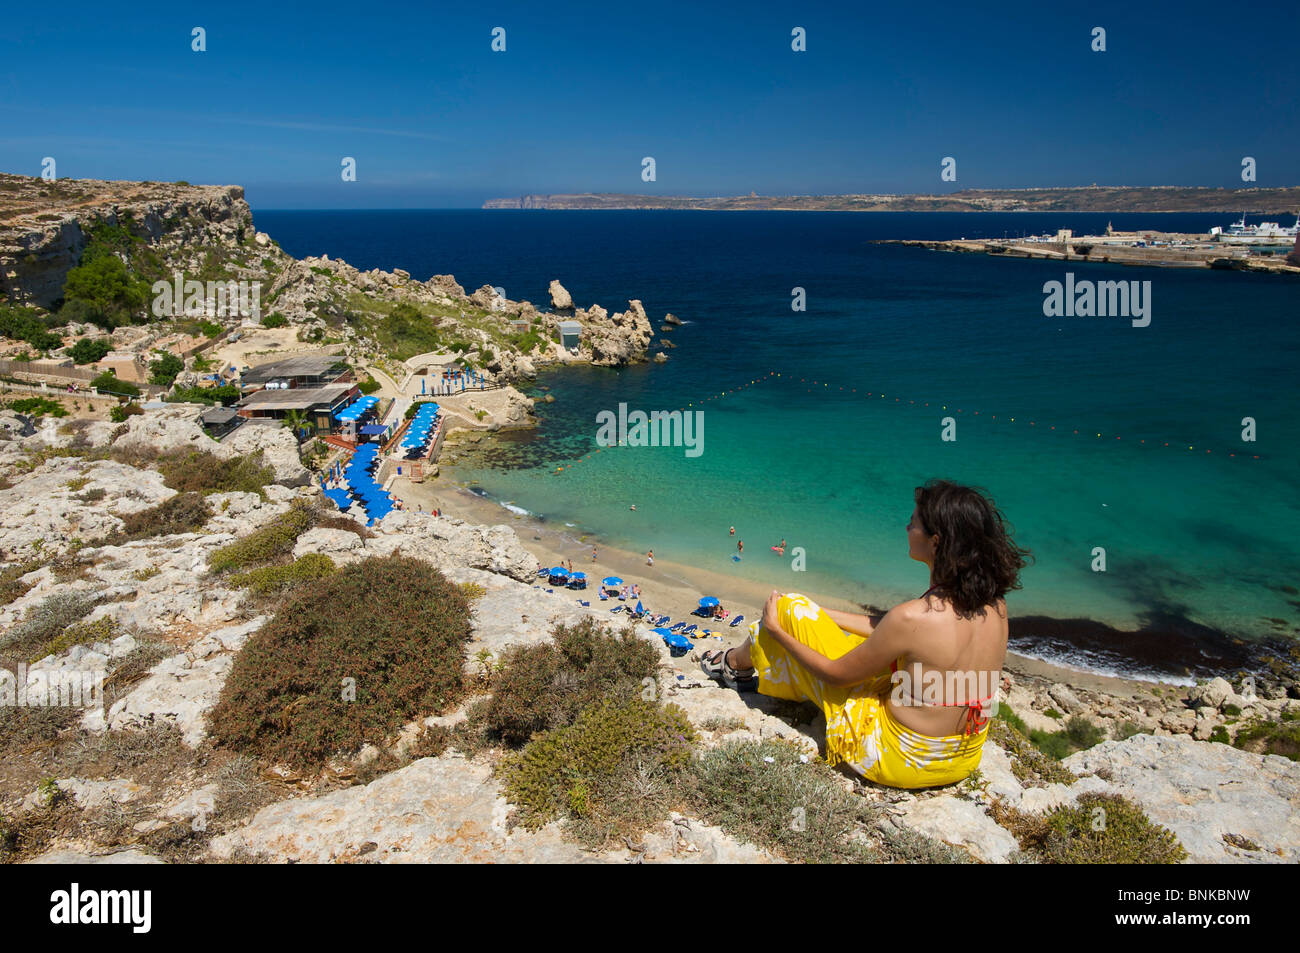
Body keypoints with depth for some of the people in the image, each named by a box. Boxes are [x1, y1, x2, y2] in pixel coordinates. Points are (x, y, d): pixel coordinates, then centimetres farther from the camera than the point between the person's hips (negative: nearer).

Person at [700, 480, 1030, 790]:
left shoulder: (913, 617, -31)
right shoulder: (995, 605, -9)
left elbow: (837, 674, -14)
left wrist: (777, 629, 1)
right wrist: (821, 615, 14)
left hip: (895, 759, -7)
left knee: (790, 606, 1)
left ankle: (736, 664, 33)